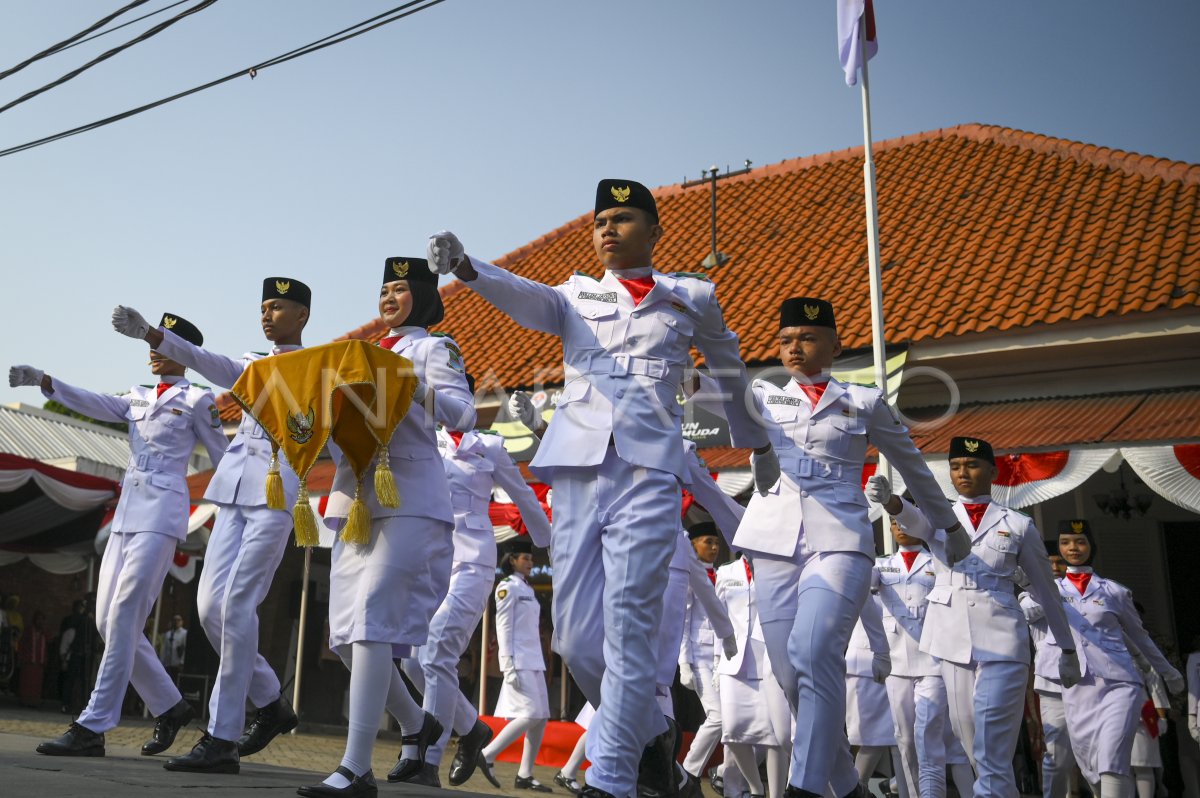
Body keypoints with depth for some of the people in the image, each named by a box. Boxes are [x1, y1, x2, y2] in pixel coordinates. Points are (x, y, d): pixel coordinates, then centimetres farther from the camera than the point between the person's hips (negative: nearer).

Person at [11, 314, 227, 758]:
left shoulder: (197, 400, 2)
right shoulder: (138, 398, 19)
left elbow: (223, 458, 5)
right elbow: (94, 404, 3)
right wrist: (44, 381, -12)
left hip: (162, 513, -7)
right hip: (127, 512, 8)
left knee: (122, 618, -13)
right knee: (108, 620, 5)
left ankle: (93, 727, -11)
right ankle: (169, 707, 17)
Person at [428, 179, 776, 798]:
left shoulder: (692, 298, 13)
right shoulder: (575, 296, 15)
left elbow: (730, 371, 26)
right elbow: (524, 295, -7)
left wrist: (759, 446, 36)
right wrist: (464, 266, -28)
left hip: (647, 473, -2)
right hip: (577, 472, 3)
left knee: (628, 627, -9)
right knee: (575, 636, 3)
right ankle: (650, 733, 27)